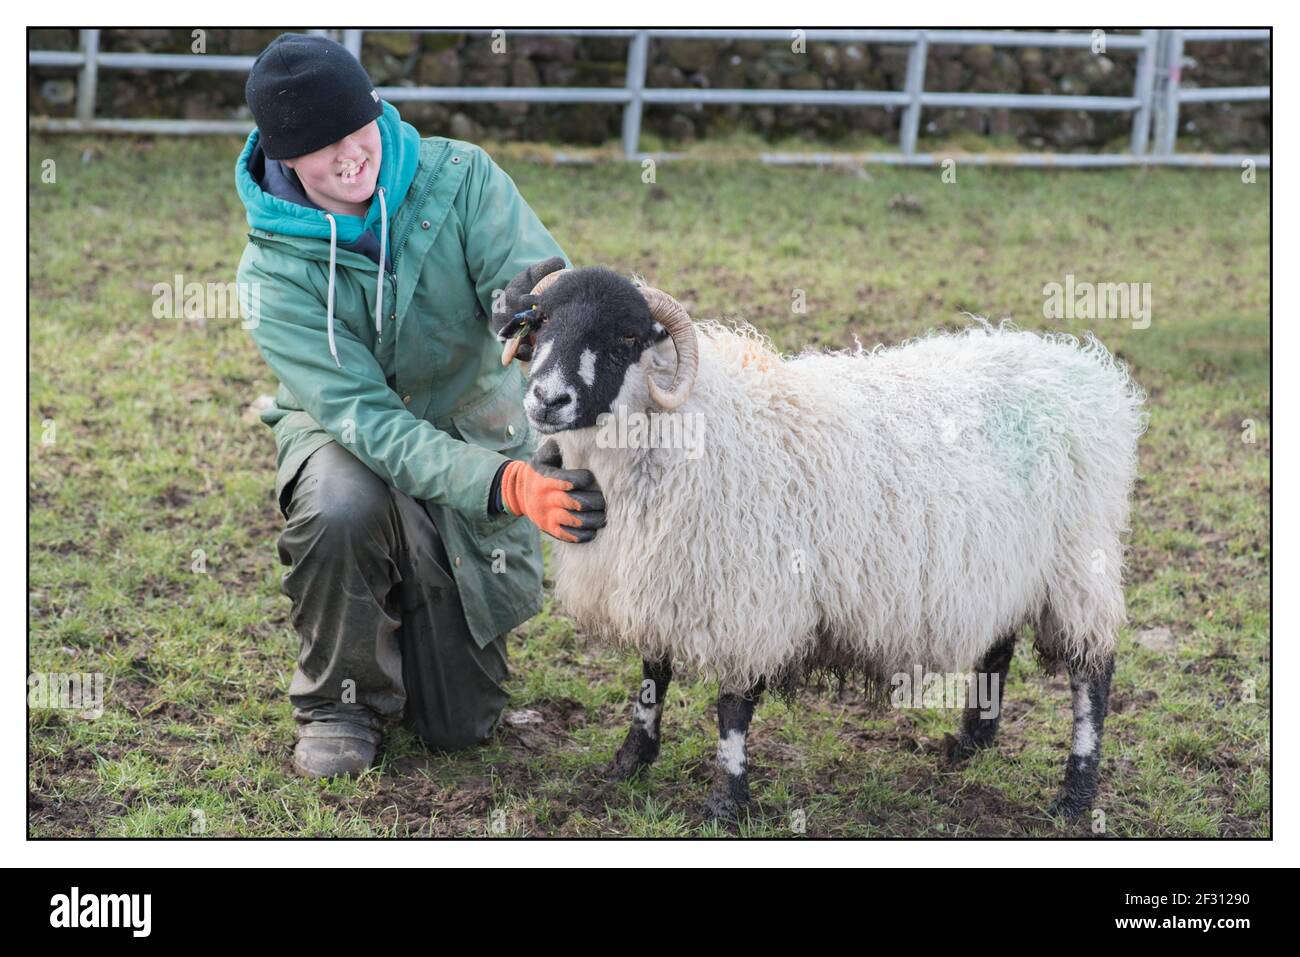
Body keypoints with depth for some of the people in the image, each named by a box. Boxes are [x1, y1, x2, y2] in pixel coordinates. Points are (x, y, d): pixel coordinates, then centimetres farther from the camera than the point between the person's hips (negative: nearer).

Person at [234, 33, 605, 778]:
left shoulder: (459, 178, -18)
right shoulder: (276, 272, -22)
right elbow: (365, 417, -31)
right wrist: (507, 487, -47)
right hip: (348, 439, -1)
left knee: (460, 726, 1)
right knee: (341, 506, -41)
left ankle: (409, 614, 37)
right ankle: (341, 702, -12)